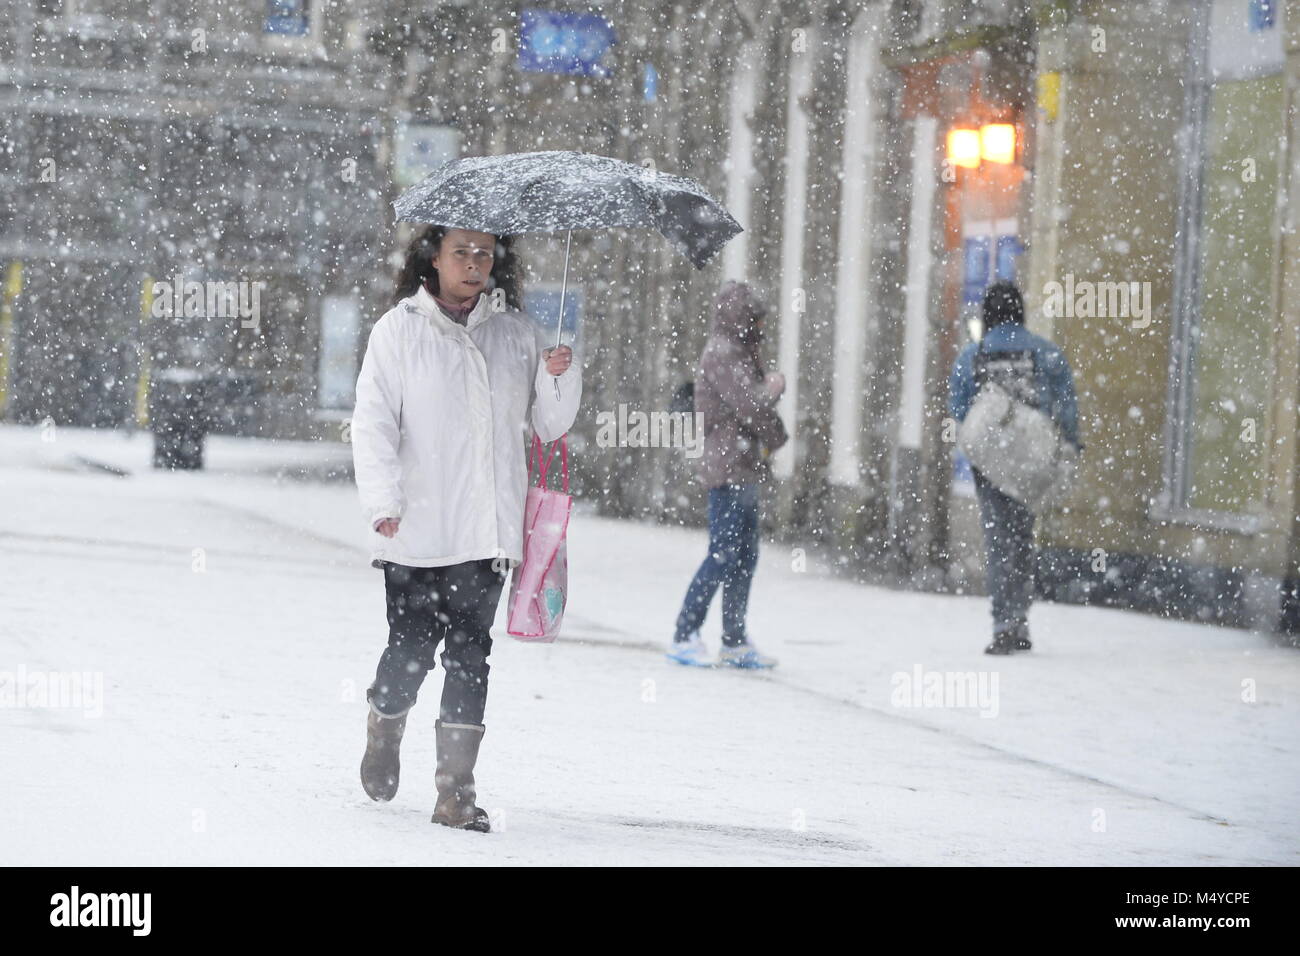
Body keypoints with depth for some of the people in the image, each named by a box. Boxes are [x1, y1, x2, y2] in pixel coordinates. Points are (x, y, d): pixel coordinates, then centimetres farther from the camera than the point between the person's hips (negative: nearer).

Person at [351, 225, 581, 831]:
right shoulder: (400, 330, 2)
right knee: (412, 647, -2)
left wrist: (559, 378, -5)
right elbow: (373, 422, -2)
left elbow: (549, 425, 16)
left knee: (470, 652, -2)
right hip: (416, 531, -2)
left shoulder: (515, 333, 11)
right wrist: (383, 501, -14)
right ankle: (384, 730, 30)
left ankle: (456, 790, 0)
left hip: (487, 531, 2)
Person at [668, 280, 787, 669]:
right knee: (723, 555, -11)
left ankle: (735, 642, 15)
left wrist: (770, 437, 2)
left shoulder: (740, 354, 18)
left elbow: (758, 409, 22)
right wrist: (774, 387, -1)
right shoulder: (721, 355, -13)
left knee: (745, 557, 10)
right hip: (728, 469, -10)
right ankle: (685, 636, -7)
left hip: (745, 470, 10)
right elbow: (750, 406, -20)